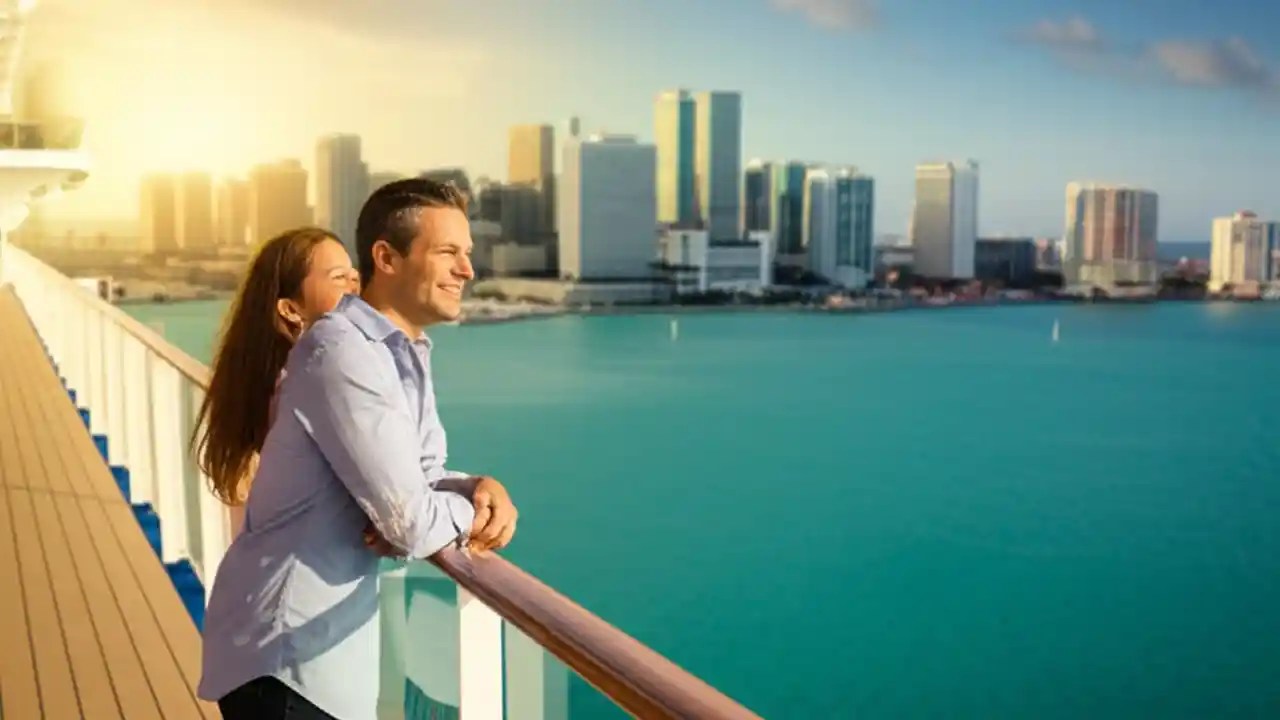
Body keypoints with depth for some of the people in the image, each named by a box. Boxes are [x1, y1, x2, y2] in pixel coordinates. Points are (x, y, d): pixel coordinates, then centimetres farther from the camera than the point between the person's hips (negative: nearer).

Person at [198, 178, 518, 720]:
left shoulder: (405, 353, 8)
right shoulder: (344, 354, -23)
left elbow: (420, 476, 12)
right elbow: (411, 523, -25)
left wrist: (482, 489, -8)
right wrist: (471, 511, -5)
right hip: (287, 650, -9)